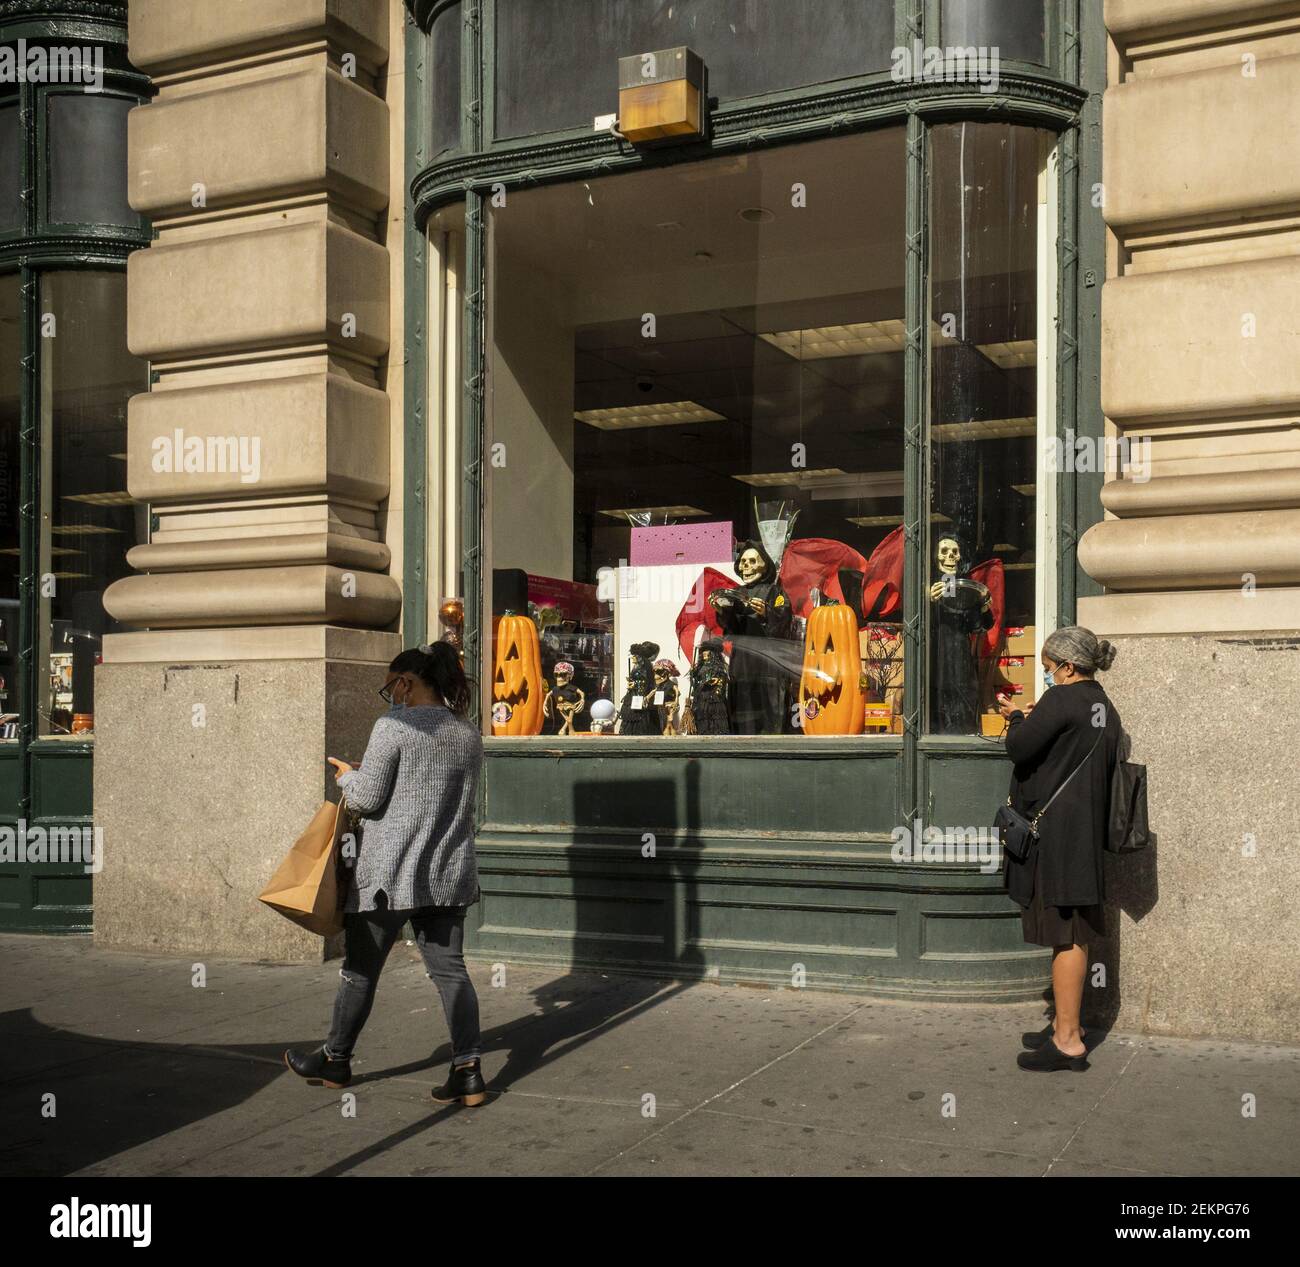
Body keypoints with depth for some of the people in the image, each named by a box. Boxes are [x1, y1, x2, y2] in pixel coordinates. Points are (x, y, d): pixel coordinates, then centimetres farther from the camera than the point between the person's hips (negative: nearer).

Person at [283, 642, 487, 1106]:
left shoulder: (393, 727, -13)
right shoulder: (469, 733, 8)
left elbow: (366, 798, -13)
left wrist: (347, 776, 8)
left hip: (389, 875, -5)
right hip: (448, 874, 6)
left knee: (360, 969, 11)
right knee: (450, 969, 6)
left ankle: (335, 1060, 26)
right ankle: (468, 1071, 1)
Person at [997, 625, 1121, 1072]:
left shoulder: (1062, 701, -15)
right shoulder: (1105, 708, 13)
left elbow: (1020, 748, -16)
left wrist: (1017, 719, 3)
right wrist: (1033, 719, 10)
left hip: (1056, 831, -9)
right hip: (1088, 832, 9)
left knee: (1065, 935, -6)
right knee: (1075, 933, 15)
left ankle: (1068, 1040, -2)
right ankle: (1067, 1024, 25)